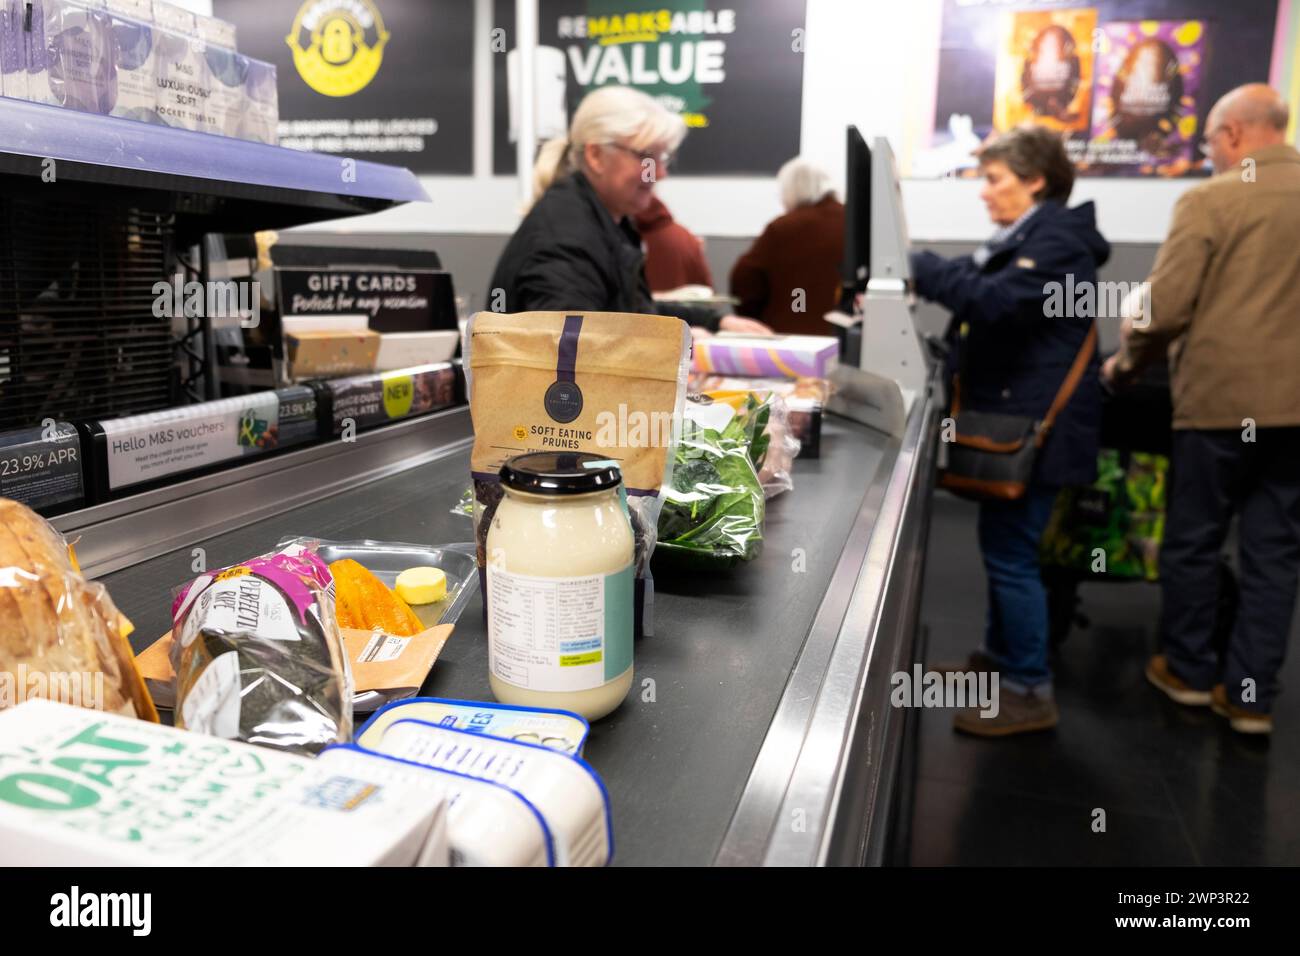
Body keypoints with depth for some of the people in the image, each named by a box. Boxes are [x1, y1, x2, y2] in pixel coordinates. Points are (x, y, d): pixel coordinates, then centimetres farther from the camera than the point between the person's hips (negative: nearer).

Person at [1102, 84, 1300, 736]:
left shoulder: (1209, 201, -10)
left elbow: (1164, 308, -14)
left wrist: (1126, 364, 3)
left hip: (1220, 399, -4)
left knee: (1192, 541, 11)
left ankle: (1187, 670, 25)